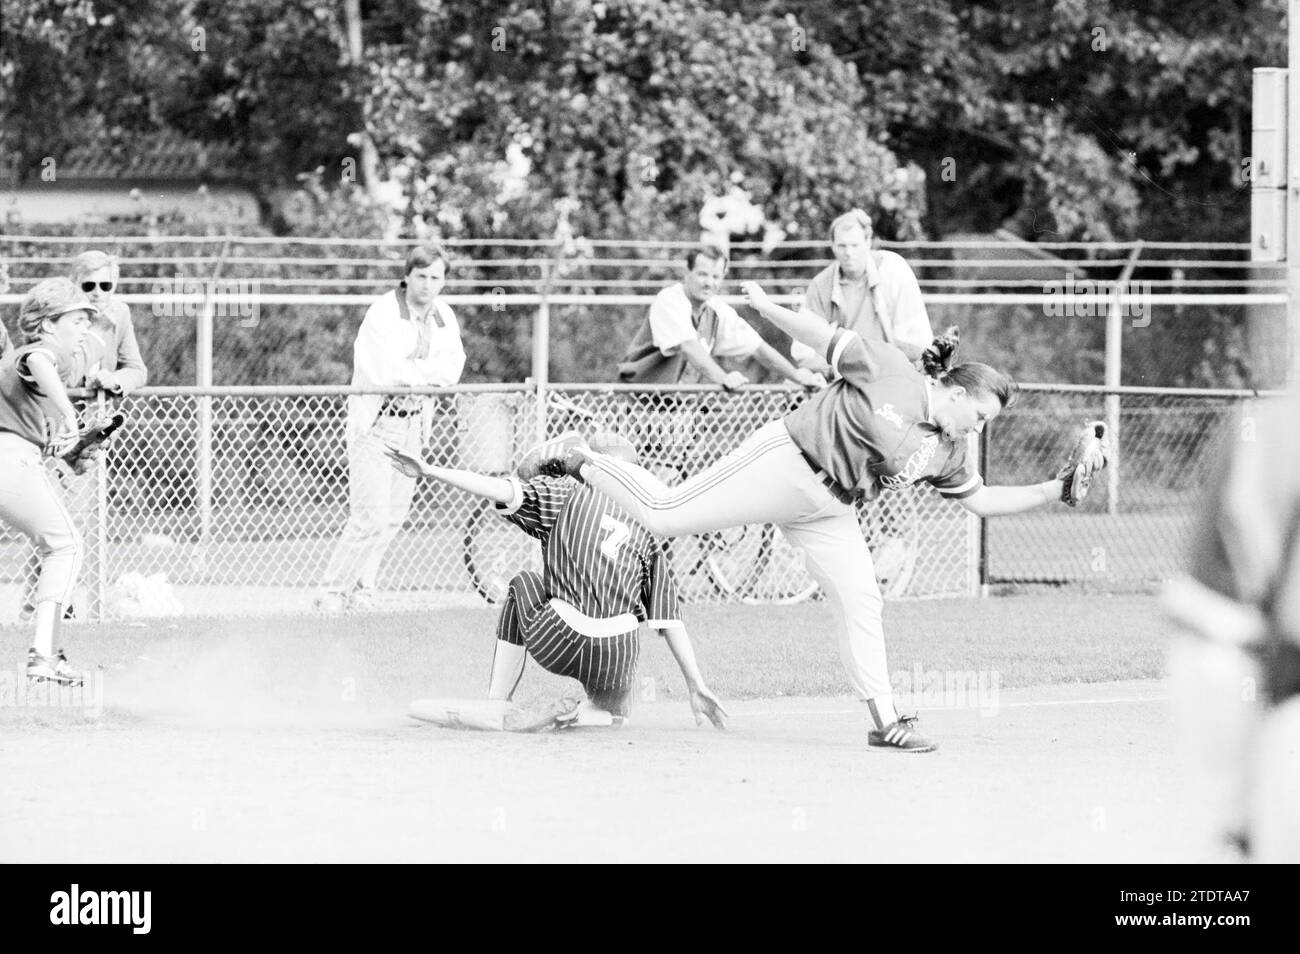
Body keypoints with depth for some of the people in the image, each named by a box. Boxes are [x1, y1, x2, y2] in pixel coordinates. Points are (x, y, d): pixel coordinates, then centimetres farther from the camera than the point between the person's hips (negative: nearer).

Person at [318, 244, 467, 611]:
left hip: (412, 424, 7)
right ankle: (333, 591, -3)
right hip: (376, 424, -7)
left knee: (394, 516, 8)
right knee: (371, 516, -13)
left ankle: (361, 589, 20)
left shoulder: (444, 319, 6)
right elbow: (383, 373, -25)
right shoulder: (383, 313, -16)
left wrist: (411, 372, -18)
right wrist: (428, 371, -13)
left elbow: (452, 369, -3)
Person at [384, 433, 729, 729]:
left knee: (523, 586, 31)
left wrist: (428, 471, -6)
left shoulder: (567, 494, 13)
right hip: (616, 659, 2)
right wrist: (697, 687, 18)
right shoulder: (646, 528, 20)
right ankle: (580, 714, -3)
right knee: (613, 710, 36)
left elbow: (503, 490, -5)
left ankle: (494, 706, 21)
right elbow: (669, 617, 16)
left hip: (556, 644, -2)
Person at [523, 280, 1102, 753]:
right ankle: (576, 460, 10)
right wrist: (766, 309, -14)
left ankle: (885, 722, 1)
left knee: (860, 603, -2)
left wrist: (1053, 492, 5)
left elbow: (981, 500, 12)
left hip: (828, 509, 7)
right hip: (784, 462, -7)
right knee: (665, 515, -9)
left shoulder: (951, 451, 6)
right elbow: (823, 338, -10)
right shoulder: (888, 372, -14)